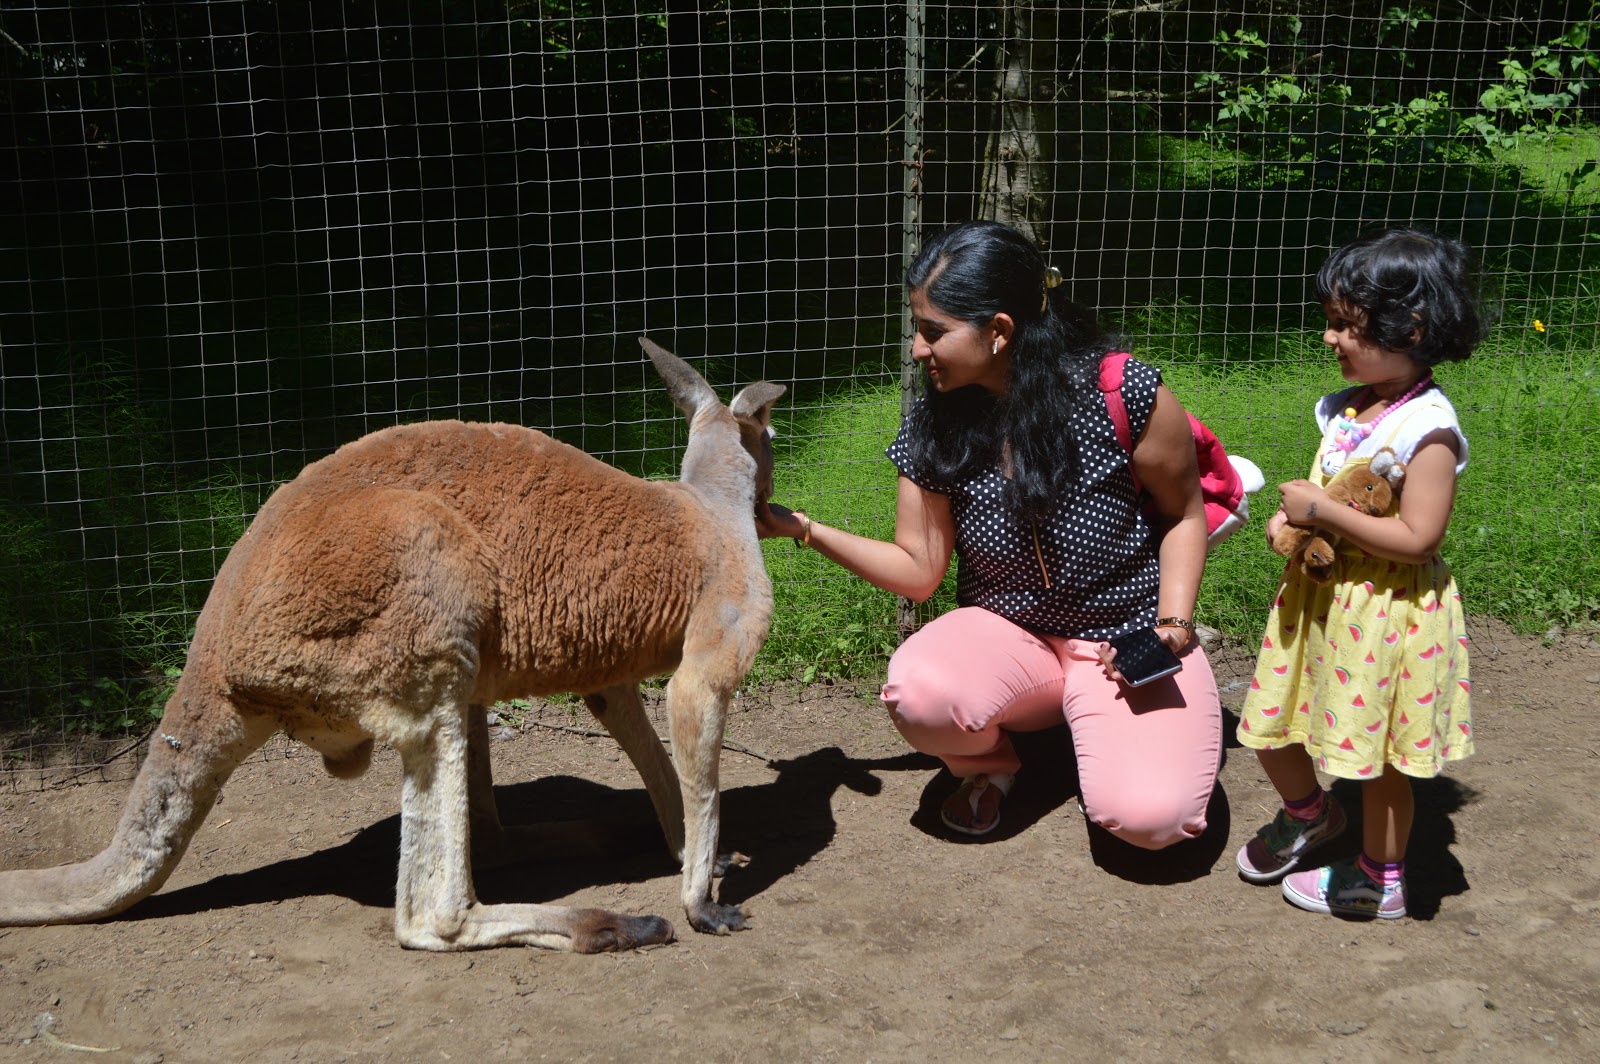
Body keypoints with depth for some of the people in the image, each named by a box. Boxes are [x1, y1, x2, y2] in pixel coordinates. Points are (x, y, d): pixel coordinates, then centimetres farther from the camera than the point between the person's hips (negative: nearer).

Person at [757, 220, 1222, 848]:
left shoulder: (1122, 394, -18)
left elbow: (1183, 515, -2)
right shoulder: (934, 426, -6)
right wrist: (803, 528, -11)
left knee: (1147, 815, -27)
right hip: (1008, 635, 3)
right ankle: (988, 761, 5)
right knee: (916, 692, -32)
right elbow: (919, 569, 0)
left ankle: (1102, 724, 9)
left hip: (1131, 639, -2)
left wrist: (1173, 625, -16)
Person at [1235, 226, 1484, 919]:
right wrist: (1291, 513, -3)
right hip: (1319, 596, 8)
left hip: (1385, 613, -8)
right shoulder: (1347, 408, 4)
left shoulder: (1427, 427, -20)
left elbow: (1417, 538, -25)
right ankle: (1309, 812, 45)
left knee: (1378, 756, 8)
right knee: (1269, 729, 16)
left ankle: (1380, 881, 28)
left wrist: (1321, 511, -24)